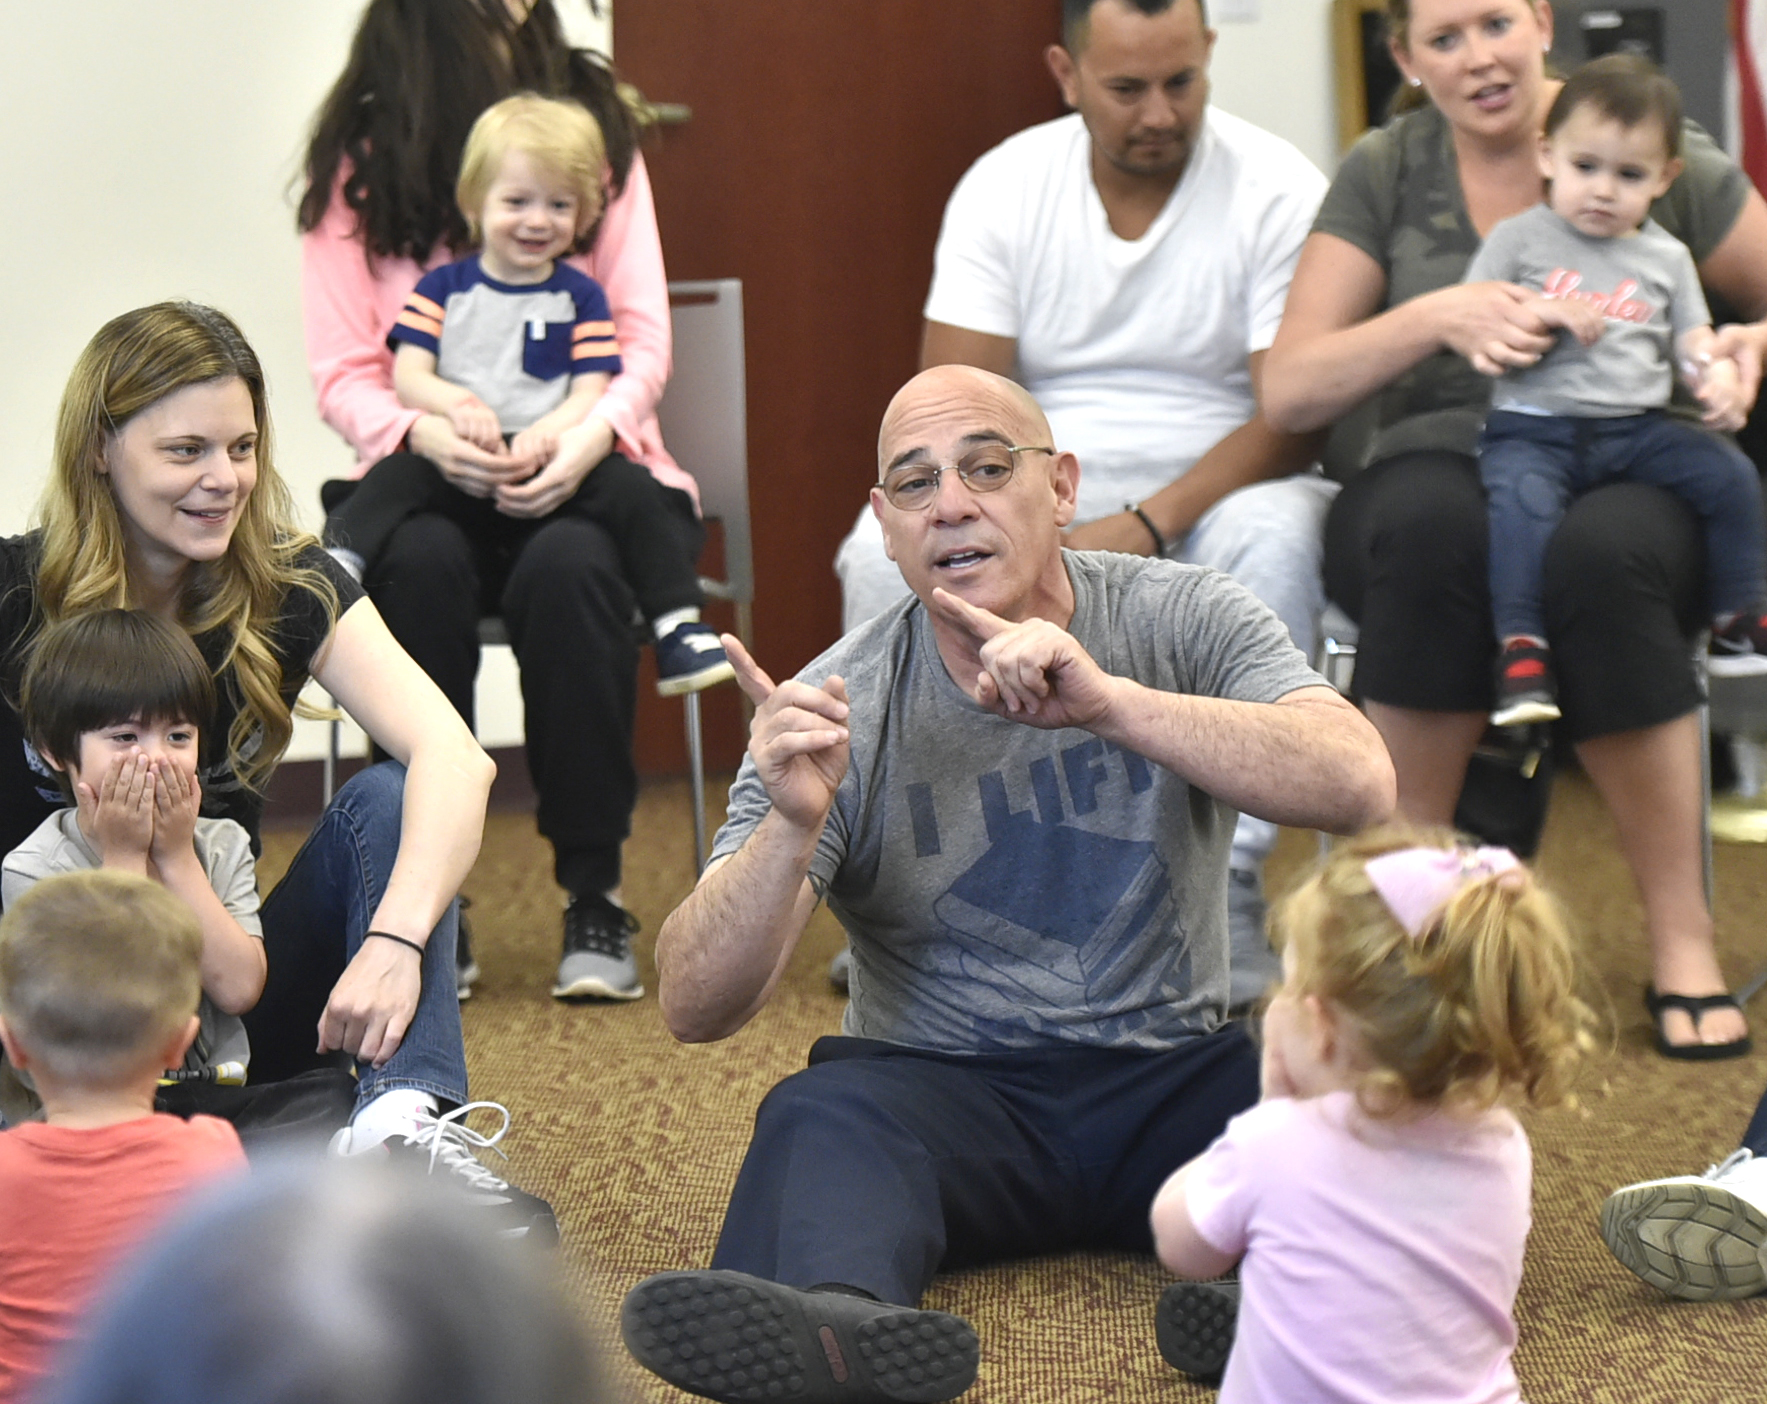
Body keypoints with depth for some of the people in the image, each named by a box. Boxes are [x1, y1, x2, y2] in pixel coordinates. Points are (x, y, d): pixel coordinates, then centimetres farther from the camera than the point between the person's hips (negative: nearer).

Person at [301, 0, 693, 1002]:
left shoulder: (592, 125, 6)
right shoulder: (358, 161, 4)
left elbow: (644, 338, 1)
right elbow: (343, 374, 0)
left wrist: (595, 432, -20)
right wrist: (422, 432, -22)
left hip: (578, 469, 0)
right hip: (433, 475, 0)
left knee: (569, 566, -35)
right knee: (420, 563, -35)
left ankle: (596, 897, -27)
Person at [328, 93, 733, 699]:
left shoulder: (580, 297, 11)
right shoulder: (443, 287, 12)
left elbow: (591, 392, 1)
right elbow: (408, 376, 2)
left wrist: (549, 432, -22)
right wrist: (455, 404, -21)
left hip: (554, 466, 0)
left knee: (627, 485, -25)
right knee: (398, 475, -29)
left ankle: (677, 627, -22)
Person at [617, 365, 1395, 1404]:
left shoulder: (1184, 619, -1)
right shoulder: (839, 712, -3)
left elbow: (1360, 788, -20)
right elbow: (697, 1009, -9)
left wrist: (1106, 701, -30)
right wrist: (792, 828, -29)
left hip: (1171, 1080, 1)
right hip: (945, 1089, -1)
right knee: (821, 1118, -34)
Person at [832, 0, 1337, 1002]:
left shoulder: (1277, 191, -8)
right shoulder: (1004, 187, 0)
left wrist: (1148, 526, -28)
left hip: (1216, 481, -2)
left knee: (1272, 538, -37)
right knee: (886, 550, -26)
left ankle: (1226, 890, -33)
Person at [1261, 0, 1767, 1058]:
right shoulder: (1387, 174, 6)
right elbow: (1288, 393, -2)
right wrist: (1436, 316, -18)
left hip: (1624, 481, 0)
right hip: (1442, 471, 1)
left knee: (1602, 549, -38)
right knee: (1430, 524, -37)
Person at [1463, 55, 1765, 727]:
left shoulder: (1666, 258, 16)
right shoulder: (1518, 240, 7)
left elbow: (1693, 339, 15)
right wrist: (1540, 314, -14)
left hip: (1637, 428, 3)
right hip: (1531, 427, -3)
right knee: (1522, 498, -34)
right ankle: (1521, 648, -31)